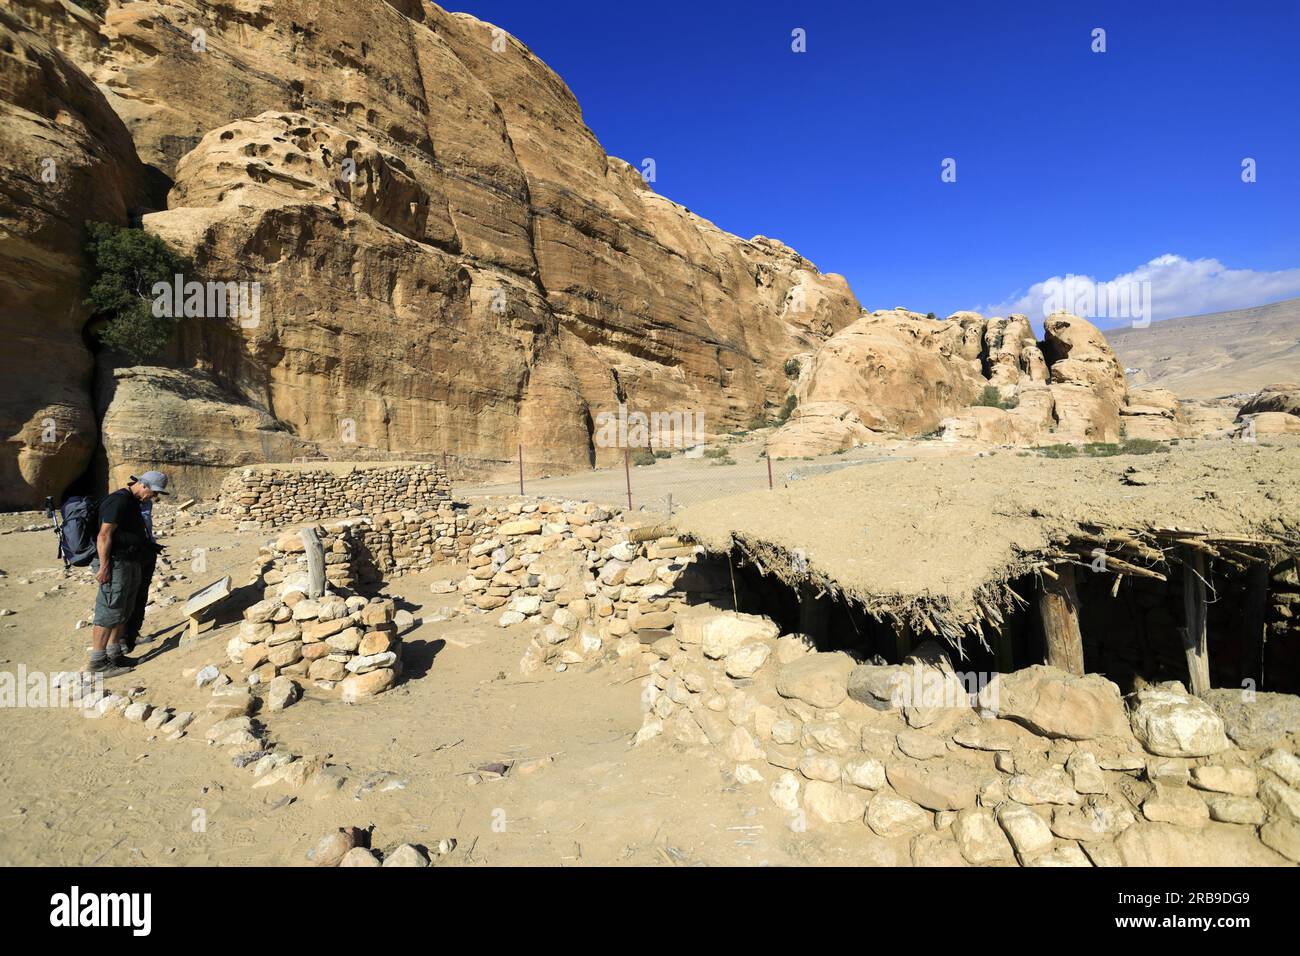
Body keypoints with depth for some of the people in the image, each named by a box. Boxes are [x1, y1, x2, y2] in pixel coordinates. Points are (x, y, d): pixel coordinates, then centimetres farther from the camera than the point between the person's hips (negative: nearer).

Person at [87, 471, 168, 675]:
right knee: (110, 612, -6)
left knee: (124, 612, 15)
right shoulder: (119, 500, -16)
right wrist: (104, 566, -23)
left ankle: (115, 654, 25)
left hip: (131, 564, 10)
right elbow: (104, 535, -21)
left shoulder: (133, 502, 15)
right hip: (115, 564, -10)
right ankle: (98, 662, 1)